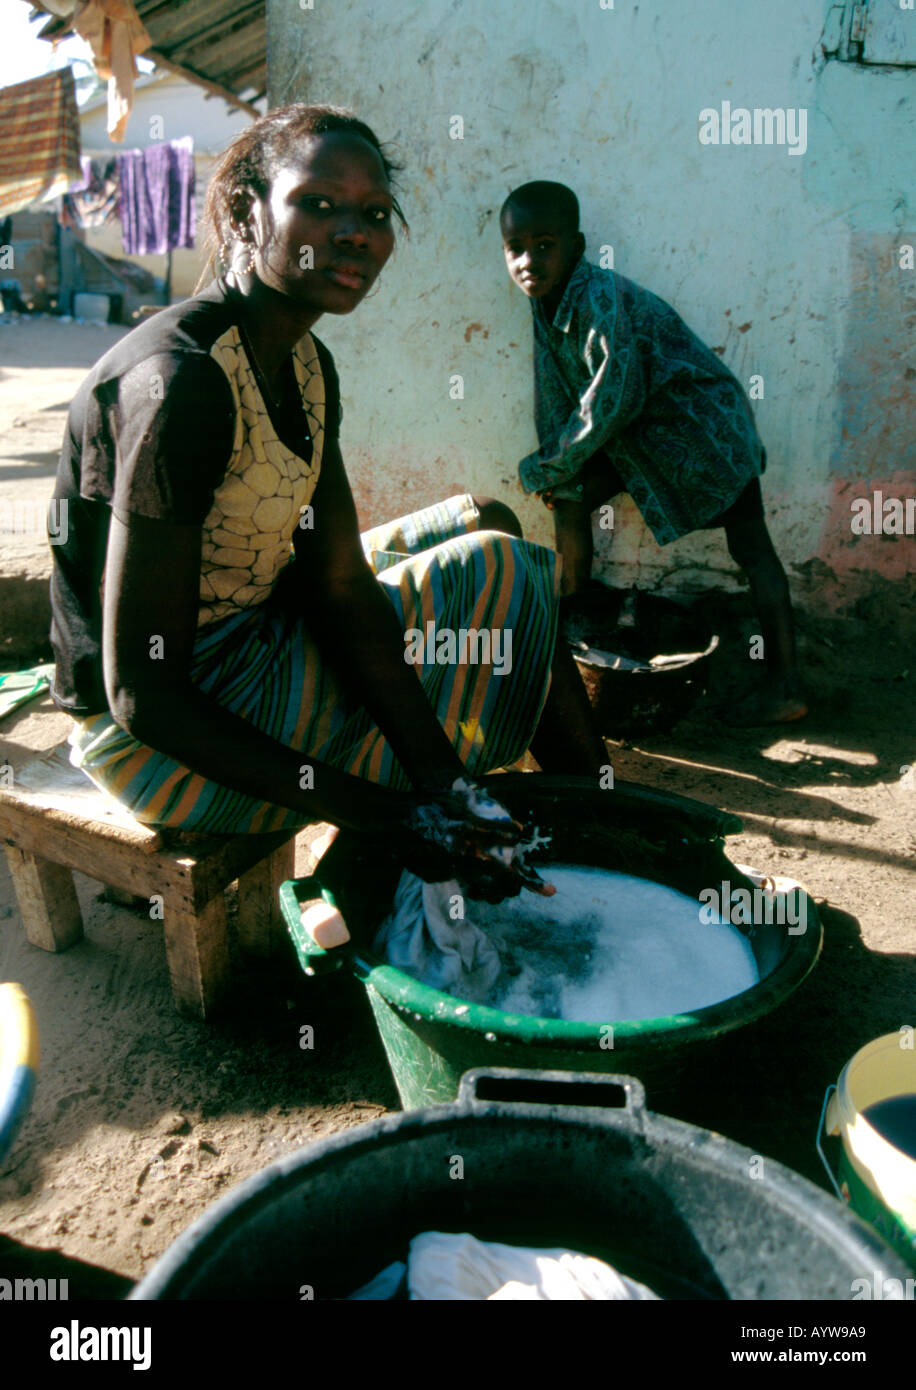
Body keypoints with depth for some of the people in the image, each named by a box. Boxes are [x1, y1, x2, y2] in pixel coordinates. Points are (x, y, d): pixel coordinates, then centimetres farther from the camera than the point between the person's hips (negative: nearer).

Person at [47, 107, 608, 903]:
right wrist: (388, 816, -29)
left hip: (252, 643, 8)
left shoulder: (304, 363, 1)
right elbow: (144, 698, -27)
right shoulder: (177, 384, -26)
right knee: (499, 574, -8)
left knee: (484, 523, 10)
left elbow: (343, 586, -5)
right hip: (161, 744, -8)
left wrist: (444, 783, -15)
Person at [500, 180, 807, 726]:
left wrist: (552, 467, -17)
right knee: (570, 496, 3)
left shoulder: (603, 297, -29)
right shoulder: (546, 307, 0)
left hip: (705, 424, -8)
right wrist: (559, 473, -6)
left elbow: (612, 403, -30)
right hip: (640, 433, 8)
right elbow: (554, 398, 4)